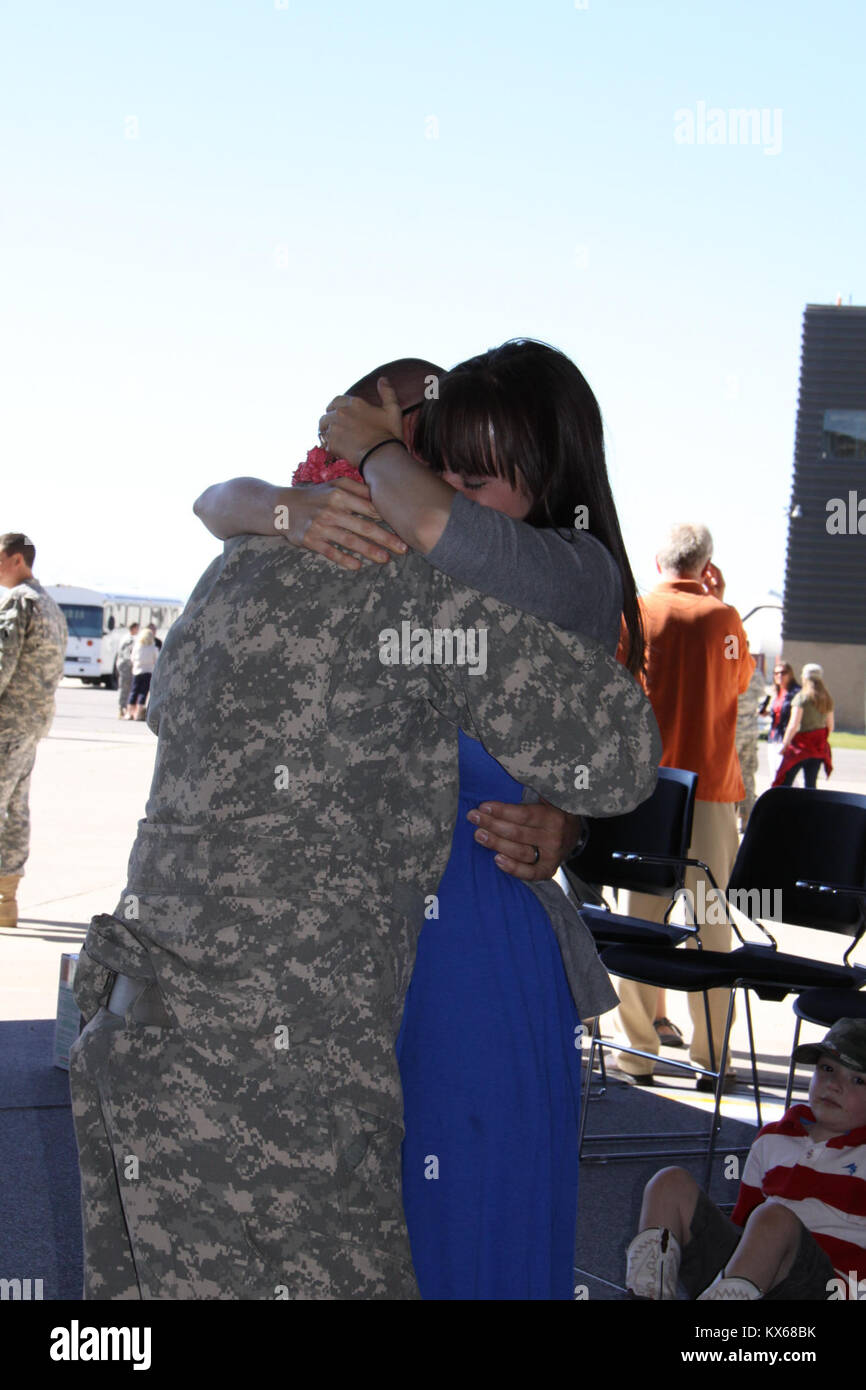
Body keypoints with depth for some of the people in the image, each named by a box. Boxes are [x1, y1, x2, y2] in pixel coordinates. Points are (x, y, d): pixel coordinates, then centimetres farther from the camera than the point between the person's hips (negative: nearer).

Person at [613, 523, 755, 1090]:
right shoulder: (722, 617, -2)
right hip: (711, 788, -1)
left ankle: (639, 1053, 10)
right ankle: (711, 1057, 7)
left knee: (641, 918, 7)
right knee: (711, 924, 5)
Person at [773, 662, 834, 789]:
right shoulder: (827, 699, 6)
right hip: (819, 747, 6)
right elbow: (830, 726, 12)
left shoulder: (802, 696, -12)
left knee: (783, 782, -3)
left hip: (802, 743, -6)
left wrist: (784, 745, -8)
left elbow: (793, 725, -16)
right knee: (811, 784, 10)